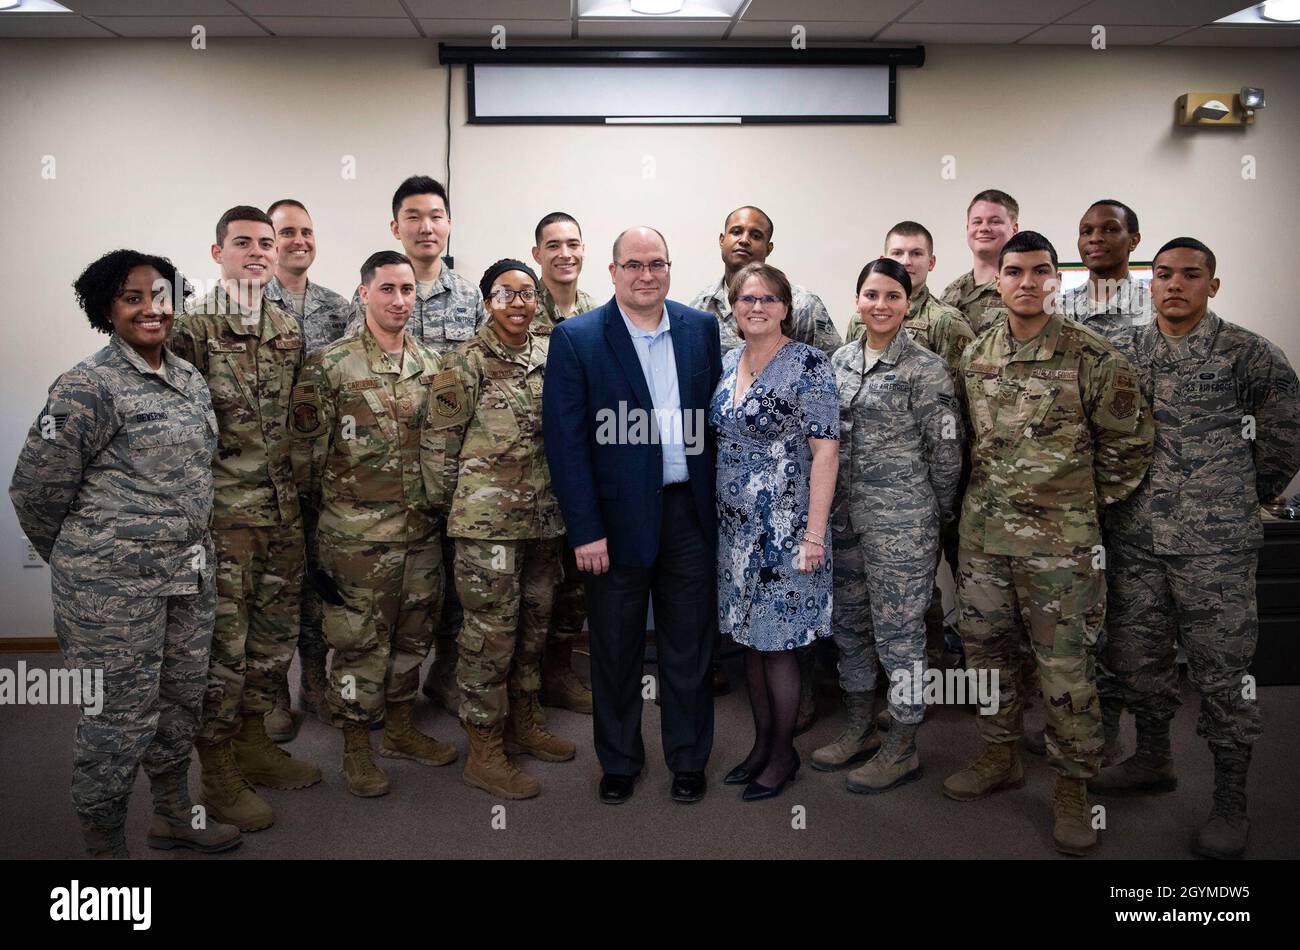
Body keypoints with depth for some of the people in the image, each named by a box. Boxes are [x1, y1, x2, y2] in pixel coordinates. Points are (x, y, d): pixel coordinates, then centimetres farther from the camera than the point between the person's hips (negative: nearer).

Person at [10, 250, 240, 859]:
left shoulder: (190, 379, 9)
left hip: (189, 575, 7)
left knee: (183, 701, 18)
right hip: (115, 586, -7)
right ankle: (104, 843, 24)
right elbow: (35, 489, -9)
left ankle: (173, 815, 38)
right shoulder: (89, 386, -13)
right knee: (121, 718, 4)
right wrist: (85, 561, 3)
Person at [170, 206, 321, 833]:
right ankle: (218, 775, 14)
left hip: (283, 511, 6)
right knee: (221, 644, 1)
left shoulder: (290, 330, 12)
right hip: (222, 514, -6)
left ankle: (253, 741, 32)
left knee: (276, 635, 15)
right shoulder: (191, 328, -7)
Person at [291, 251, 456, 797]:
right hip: (357, 533, -5)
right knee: (359, 640, 3)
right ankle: (356, 748, 19)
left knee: (413, 633, 16)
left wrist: (438, 505, 14)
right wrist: (322, 518, -4)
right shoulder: (329, 366, -8)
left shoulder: (431, 363, 8)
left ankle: (401, 729, 33)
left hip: (422, 528, 6)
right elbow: (306, 453, -6)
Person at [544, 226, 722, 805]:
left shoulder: (701, 329, 4)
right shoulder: (576, 339, -6)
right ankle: (619, 762, 30)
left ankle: (689, 758, 30)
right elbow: (565, 440, -9)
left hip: (689, 512, 3)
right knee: (616, 649, 12)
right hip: (617, 517, -2)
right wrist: (584, 529, -14)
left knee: (688, 646, 13)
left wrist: (720, 501, 4)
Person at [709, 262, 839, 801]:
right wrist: (714, 520, 13)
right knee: (749, 640, 14)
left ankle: (783, 754, 20)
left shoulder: (808, 364, -11)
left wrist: (813, 535, -18)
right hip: (734, 528, 6)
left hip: (783, 529, -6)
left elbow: (825, 452, -13)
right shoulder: (728, 365, 9)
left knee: (775, 645, 2)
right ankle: (762, 742, 30)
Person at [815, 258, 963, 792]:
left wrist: (939, 518, -1)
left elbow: (945, 452, -7)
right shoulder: (840, 361, 9)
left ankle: (902, 750, 17)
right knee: (849, 624, 15)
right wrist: (831, 508, 14)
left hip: (901, 521, -7)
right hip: (845, 517, 7)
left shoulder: (925, 369, -10)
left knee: (898, 632, 2)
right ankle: (859, 731, 32)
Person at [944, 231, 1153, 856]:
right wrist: (983, 499, 13)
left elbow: (1129, 440, -1)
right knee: (984, 647, 15)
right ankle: (1000, 756, 33)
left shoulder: (1091, 356, -7)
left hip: (1061, 540, -5)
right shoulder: (974, 356, 7)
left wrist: (1091, 501, 2)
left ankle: (1072, 786, 18)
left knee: (1066, 664, 2)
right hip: (983, 532, 5)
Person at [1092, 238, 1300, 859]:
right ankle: (1153, 760, 34)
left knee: (1221, 669, 1)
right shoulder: (1124, 353, 8)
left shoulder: (1245, 354, -3)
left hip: (1216, 541, -4)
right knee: (1138, 656, 14)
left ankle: (1230, 803, 13)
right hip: (1135, 538, 4)